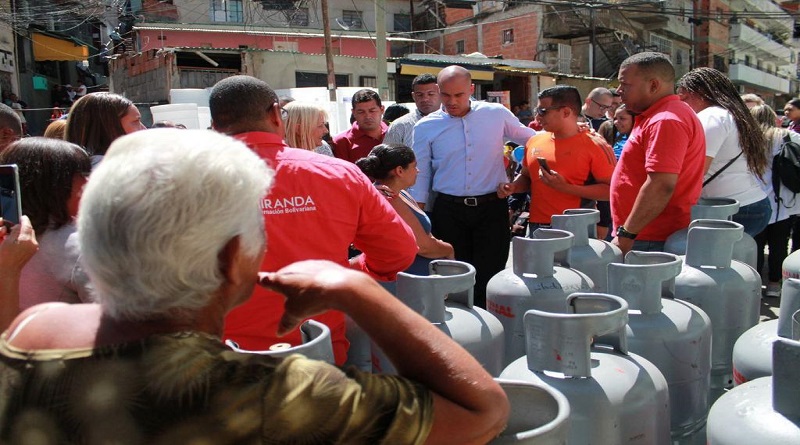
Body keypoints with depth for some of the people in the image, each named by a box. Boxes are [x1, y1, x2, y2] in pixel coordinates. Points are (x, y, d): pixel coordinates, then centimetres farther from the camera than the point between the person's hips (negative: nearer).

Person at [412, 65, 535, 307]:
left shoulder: (497, 114, 2)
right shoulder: (426, 127, 3)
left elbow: (530, 138, 16)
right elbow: (420, 176, 7)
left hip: (491, 208, 0)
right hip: (448, 211, 1)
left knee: (489, 278, 1)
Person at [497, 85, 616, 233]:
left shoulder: (595, 146, -8)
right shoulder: (534, 142, 9)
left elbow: (611, 190, -12)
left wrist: (566, 188, -20)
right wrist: (512, 187, 2)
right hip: (536, 228, 5)